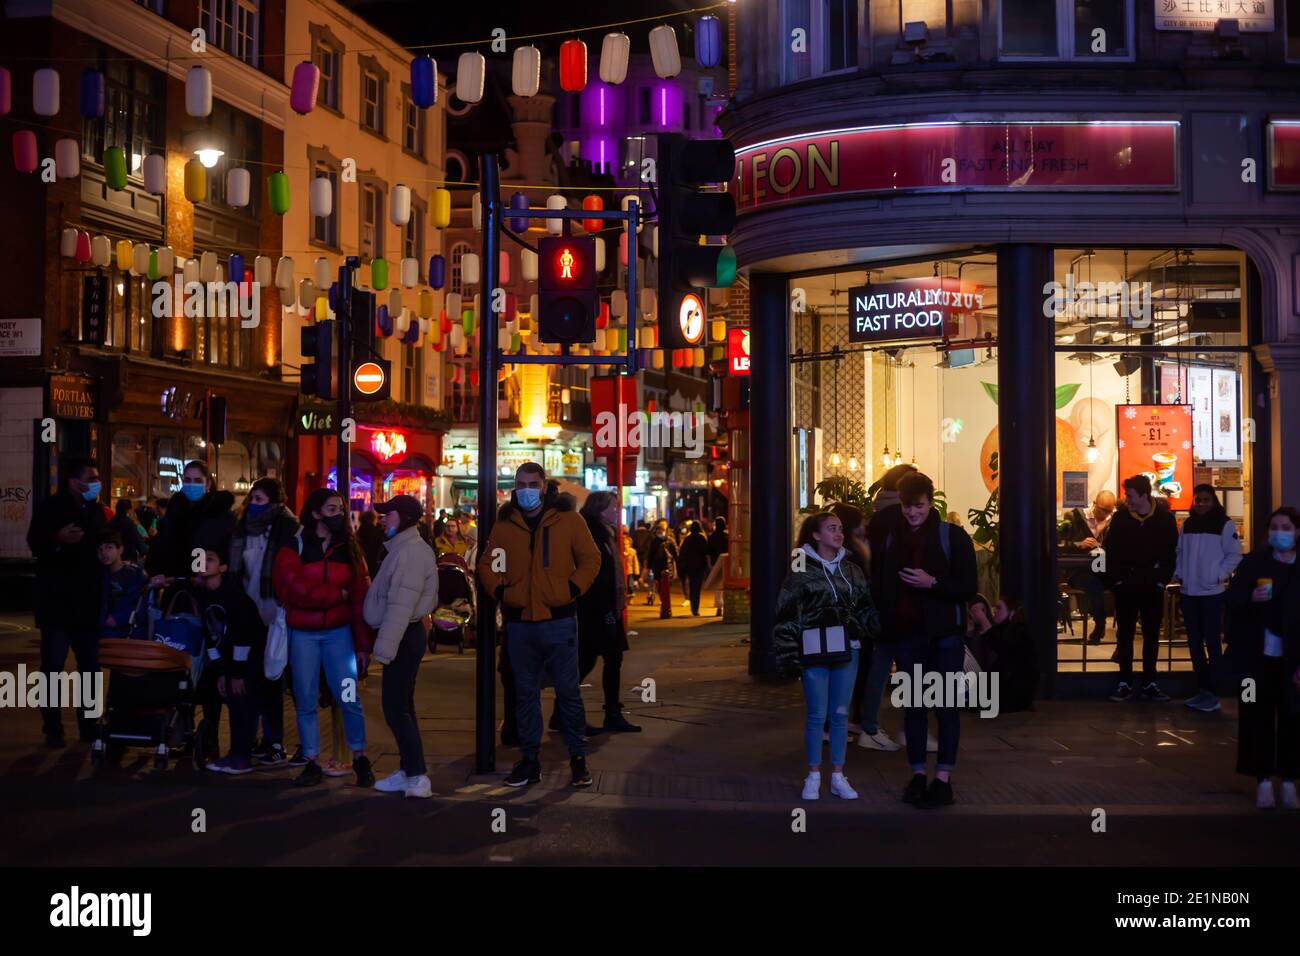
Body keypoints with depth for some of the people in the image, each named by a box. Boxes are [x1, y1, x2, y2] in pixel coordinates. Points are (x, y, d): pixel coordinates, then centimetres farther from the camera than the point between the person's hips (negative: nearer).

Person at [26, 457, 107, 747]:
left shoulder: (96, 511, 12)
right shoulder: (49, 508, -3)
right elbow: (35, 545, -11)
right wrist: (57, 539, -30)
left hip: (89, 602, 5)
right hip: (56, 601, -5)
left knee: (91, 666, 5)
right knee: (53, 666, -2)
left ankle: (89, 726, 13)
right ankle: (53, 730, 4)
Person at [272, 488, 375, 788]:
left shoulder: (349, 549, 7)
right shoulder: (293, 547, -1)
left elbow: (360, 597, 2)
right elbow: (293, 589, -15)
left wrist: (363, 644, -4)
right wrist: (337, 595, -10)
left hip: (339, 632, 1)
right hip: (302, 634, -1)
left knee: (349, 699, -4)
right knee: (305, 702, 5)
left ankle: (360, 758, 12)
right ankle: (311, 763, 15)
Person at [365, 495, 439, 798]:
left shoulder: (411, 552, -19)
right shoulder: (403, 549, 15)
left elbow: (400, 606, -24)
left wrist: (385, 648, -25)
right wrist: (384, 644, 16)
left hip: (404, 636, -11)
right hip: (404, 635, 11)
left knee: (396, 708, -9)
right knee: (401, 706, 15)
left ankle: (417, 777, -8)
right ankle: (409, 770, 22)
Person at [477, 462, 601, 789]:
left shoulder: (568, 520, 0)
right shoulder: (503, 525, 8)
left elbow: (591, 559, 3)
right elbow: (486, 564, 16)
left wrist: (572, 589, -8)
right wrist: (500, 592, 1)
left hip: (559, 621, -3)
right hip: (519, 624, 3)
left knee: (568, 691, 1)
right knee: (525, 693, 10)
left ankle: (578, 758, 11)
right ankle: (529, 760, 18)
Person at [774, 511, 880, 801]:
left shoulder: (851, 569, 12)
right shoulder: (802, 569, -2)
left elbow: (866, 609, 13)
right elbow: (787, 615, -5)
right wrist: (788, 655, -10)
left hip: (846, 651, 4)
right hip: (814, 651, -4)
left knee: (840, 714, 8)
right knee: (817, 715, 1)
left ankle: (838, 776, 17)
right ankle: (813, 777, 13)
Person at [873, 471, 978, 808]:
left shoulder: (952, 537, -5)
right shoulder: (890, 540, 7)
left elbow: (969, 587, -8)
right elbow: (881, 587, 13)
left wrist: (932, 583, -21)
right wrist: (884, 623, 0)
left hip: (944, 633, -4)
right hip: (905, 633, 4)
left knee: (945, 704, 0)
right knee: (913, 704, 9)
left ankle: (943, 779, 5)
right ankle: (918, 774, 18)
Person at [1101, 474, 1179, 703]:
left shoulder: (1165, 518, -2)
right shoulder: (1120, 517, 0)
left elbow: (1171, 553, 0)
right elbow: (1109, 550, 1)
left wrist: (1162, 580, -6)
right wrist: (1115, 579, -6)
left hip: (1152, 587, 0)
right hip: (1125, 586, 1)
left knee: (1151, 635, 6)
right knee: (1124, 634, 3)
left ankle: (1150, 684, 12)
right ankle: (1125, 683, 7)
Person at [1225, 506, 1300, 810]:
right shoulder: (1253, 562, 1)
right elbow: (1232, 600, 1)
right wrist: (1250, 597, -22)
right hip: (1258, 654, 0)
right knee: (1259, 717, 1)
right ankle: (1264, 782, 9)